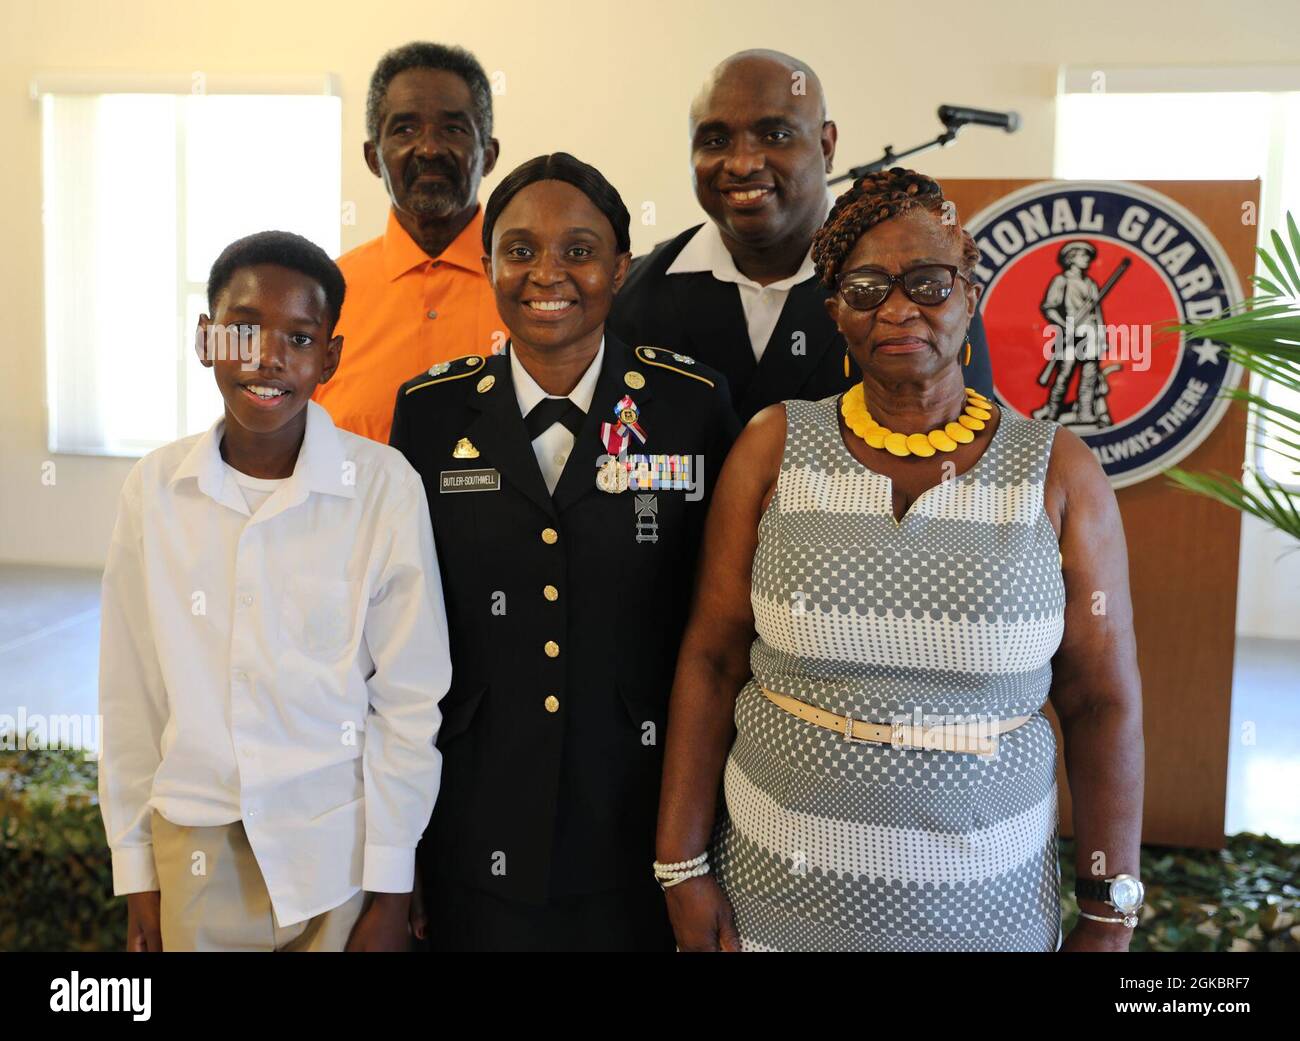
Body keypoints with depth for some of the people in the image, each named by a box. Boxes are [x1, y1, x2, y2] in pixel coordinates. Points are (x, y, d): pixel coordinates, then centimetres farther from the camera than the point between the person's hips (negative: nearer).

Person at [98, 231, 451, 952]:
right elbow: (131, 695, 3)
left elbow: (411, 701, -7)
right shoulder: (155, 487, -3)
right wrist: (136, 875, 6)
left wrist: (389, 893, -5)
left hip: (339, 862, -2)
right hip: (194, 859, 2)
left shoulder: (384, 487, -12)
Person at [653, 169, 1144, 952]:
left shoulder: (1060, 473, -6)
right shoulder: (775, 447, -5)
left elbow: (1102, 702, -3)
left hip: (984, 902, 0)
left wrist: (1110, 916, -3)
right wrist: (683, 864, -5)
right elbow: (711, 660, -3)